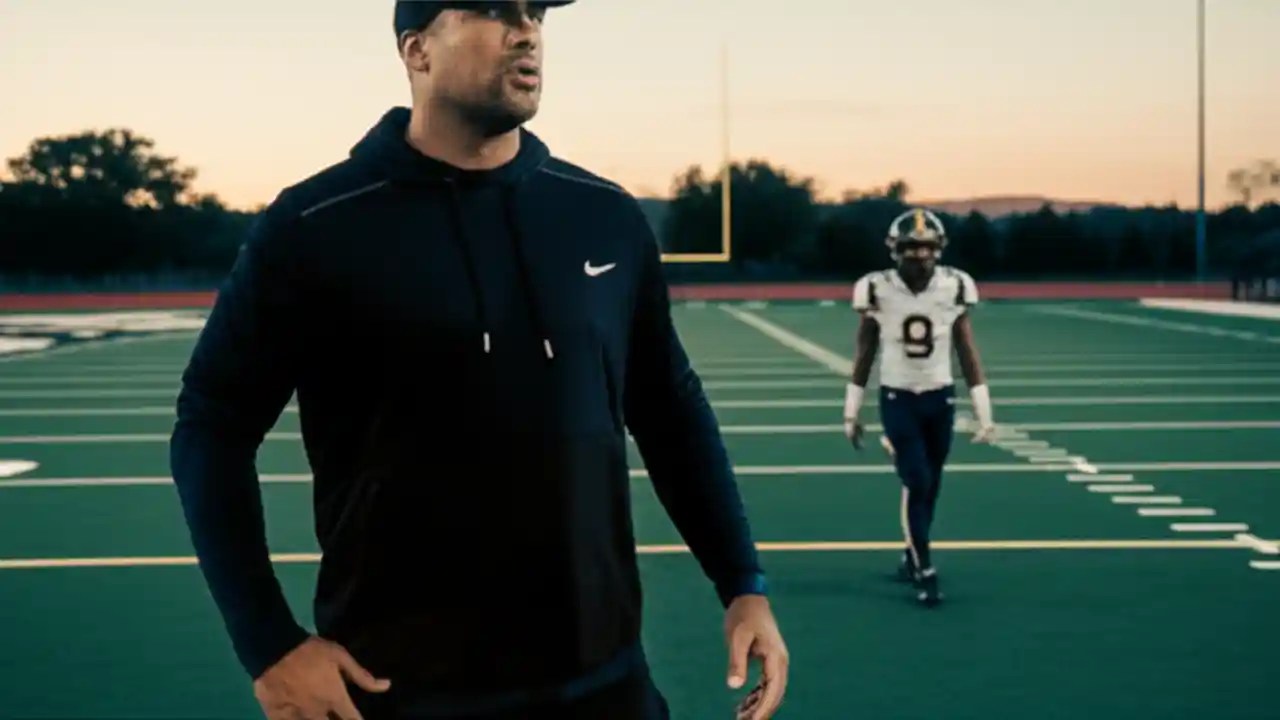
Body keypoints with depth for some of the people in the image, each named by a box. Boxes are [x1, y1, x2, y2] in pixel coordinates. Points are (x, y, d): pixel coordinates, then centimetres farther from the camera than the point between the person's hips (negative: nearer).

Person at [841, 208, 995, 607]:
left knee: (930, 486, 9)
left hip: (941, 399, 2)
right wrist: (852, 413, 3)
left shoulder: (954, 287, -7)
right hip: (897, 400, -2)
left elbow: (968, 354, -2)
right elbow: (863, 356, -1)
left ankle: (912, 558, 30)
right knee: (916, 483, -11)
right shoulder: (878, 289, -10)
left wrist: (983, 412, -4)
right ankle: (925, 570, 0)